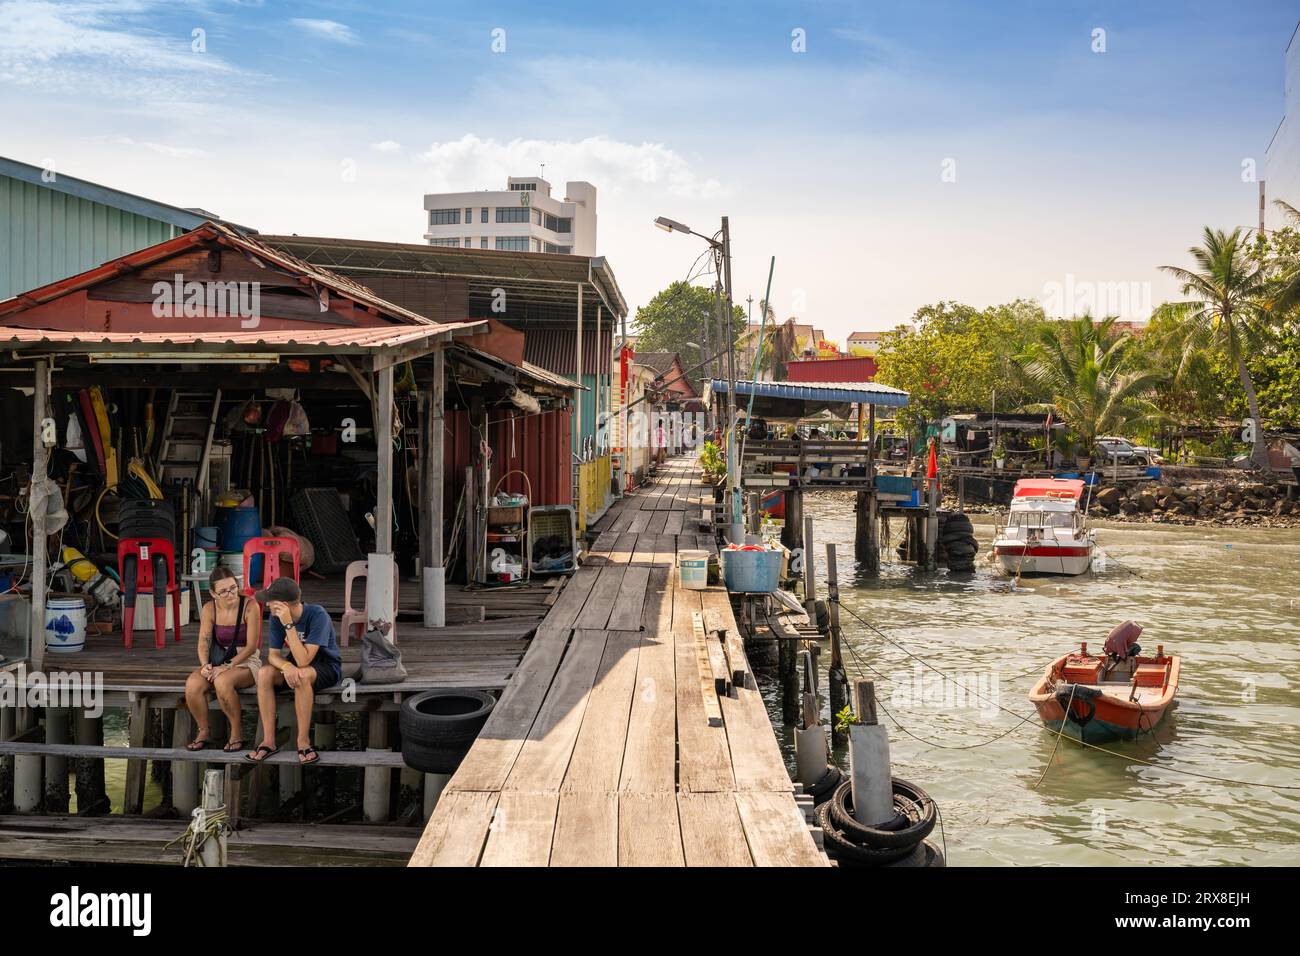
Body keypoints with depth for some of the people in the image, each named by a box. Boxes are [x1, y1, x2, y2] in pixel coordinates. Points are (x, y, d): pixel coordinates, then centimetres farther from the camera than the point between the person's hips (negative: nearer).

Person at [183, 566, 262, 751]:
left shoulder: (250, 606, -13)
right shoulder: (209, 609, -1)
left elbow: (251, 646, -14)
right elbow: (203, 642, -4)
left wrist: (227, 666, -22)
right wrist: (205, 665, -24)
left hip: (246, 662, -4)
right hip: (218, 661, 4)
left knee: (222, 682, -36)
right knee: (192, 684, -26)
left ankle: (236, 732, -15)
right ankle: (202, 731, -3)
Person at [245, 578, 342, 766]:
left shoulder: (317, 615, -29)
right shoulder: (277, 617, -11)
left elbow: (303, 660, -34)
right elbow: (274, 654, -8)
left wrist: (289, 624, -38)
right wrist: (286, 666, -32)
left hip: (327, 667, -6)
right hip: (295, 663, 6)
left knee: (302, 676, -37)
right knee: (264, 674, -22)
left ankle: (303, 741, -23)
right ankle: (268, 741, -15)